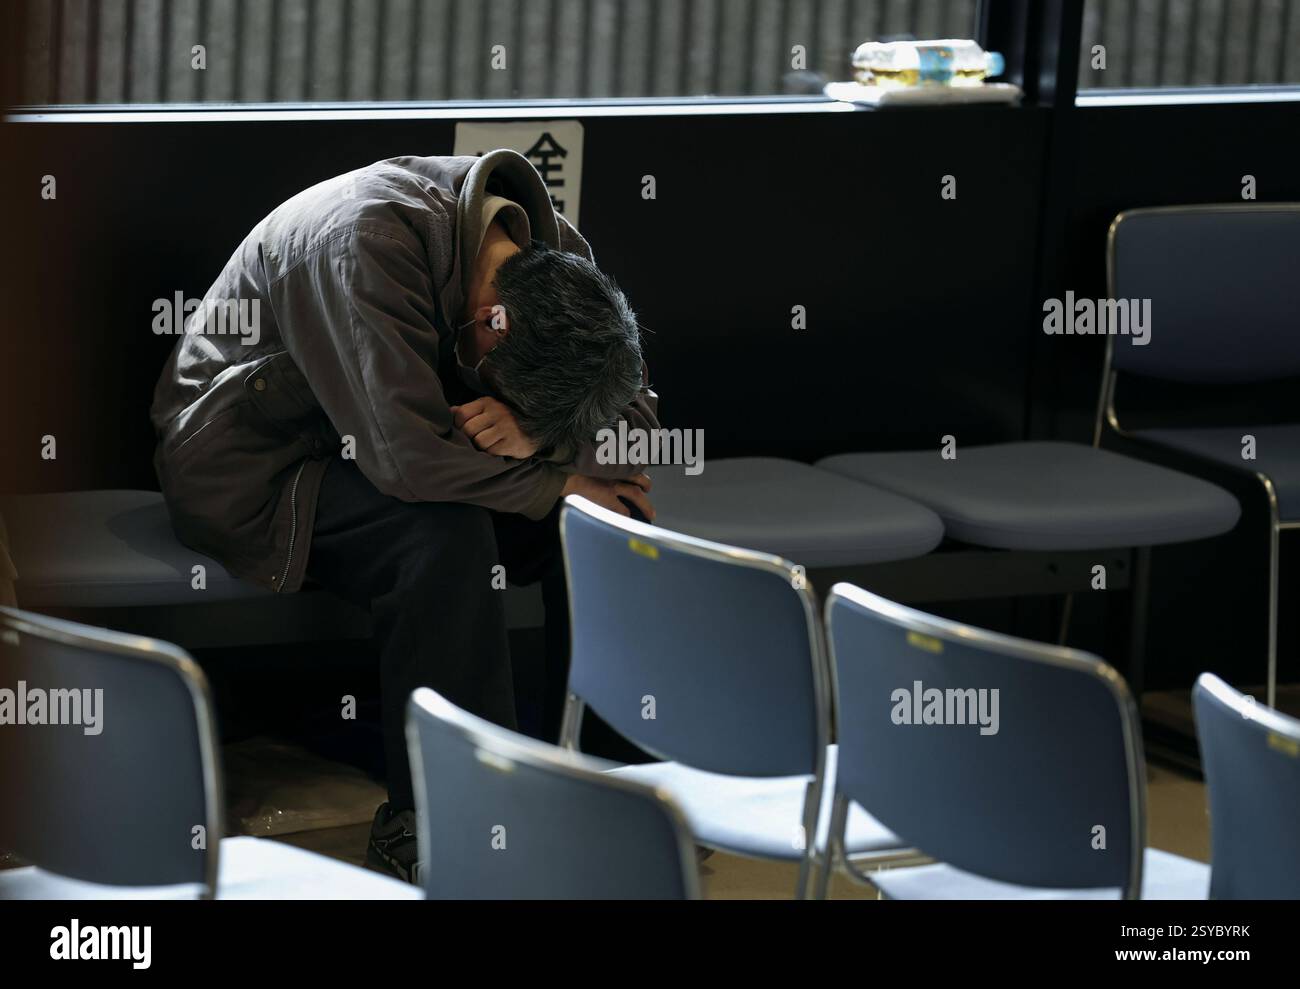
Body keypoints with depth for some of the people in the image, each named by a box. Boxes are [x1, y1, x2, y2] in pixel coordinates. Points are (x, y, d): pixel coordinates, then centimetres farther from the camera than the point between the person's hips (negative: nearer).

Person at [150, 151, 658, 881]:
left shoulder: (555, 250, -10)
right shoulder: (368, 245, -33)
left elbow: (638, 420, -6)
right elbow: (408, 453, -38)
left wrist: (534, 438, -27)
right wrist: (559, 479, -26)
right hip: (255, 463, -7)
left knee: (611, 511, -12)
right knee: (447, 532, -34)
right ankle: (422, 826, -24)